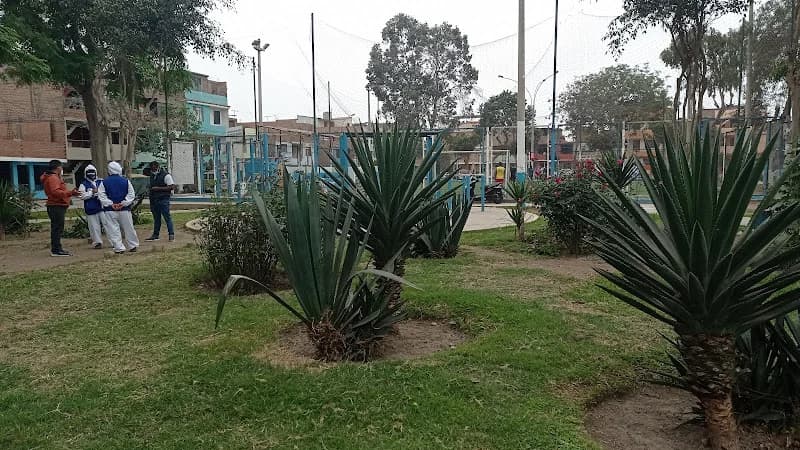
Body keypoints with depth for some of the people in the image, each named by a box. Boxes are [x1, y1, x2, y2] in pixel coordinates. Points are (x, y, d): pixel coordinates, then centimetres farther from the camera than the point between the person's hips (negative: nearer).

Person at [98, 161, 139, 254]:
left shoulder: (104, 182, 0)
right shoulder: (126, 181, 2)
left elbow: (102, 196, -5)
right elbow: (131, 194, -1)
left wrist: (111, 204, -8)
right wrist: (123, 203, -5)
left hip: (110, 211, -1)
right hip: (124, 210, 2)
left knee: (113, 230, 2)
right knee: (128, 228, 11)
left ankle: (119, 248, -2)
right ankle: (133, 246, 19)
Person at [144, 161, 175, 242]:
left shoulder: (165, 175, -7)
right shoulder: (152, 176, 16)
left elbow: (172, 187, -14)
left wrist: (159, 188, -17)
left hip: (163, 199, -7)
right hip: (154, 200, 7)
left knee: (167, 217, -7)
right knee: (156, 218, 12)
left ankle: (171, 234, -4)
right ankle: (155, 235, 18)